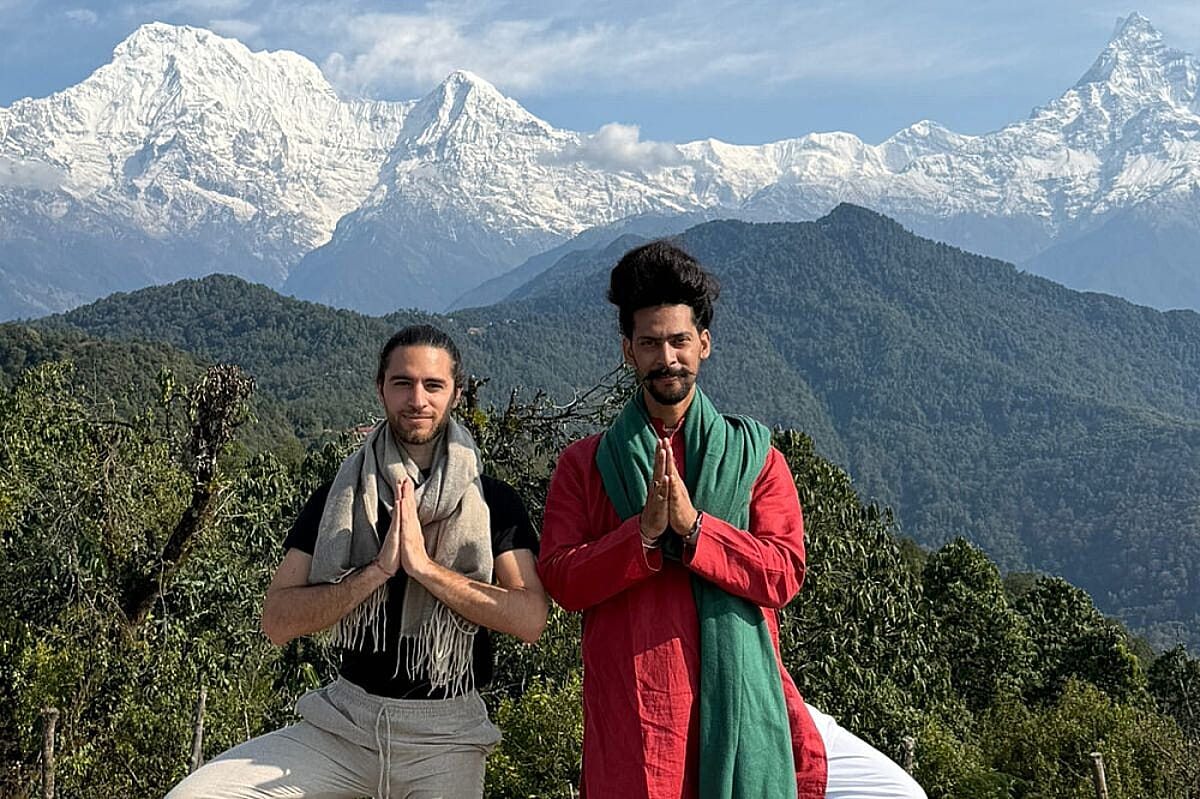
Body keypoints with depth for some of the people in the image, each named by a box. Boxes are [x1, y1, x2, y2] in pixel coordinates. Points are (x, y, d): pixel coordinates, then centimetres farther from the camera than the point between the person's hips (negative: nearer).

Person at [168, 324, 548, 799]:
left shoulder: (494, 504, -1)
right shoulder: (339, 497, 3)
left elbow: (530, 619, -13)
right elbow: (277, 621, -5)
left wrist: (424, 565, -19)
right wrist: (379, 569, -17)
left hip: (445, 736, -1)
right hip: (344, 721, 2)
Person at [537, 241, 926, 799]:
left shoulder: (754, 456, 10)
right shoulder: (585, 465, 9)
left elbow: (784, 575, -2)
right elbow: (560, 580, -1)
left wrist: (692, 527, -15)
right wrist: (645, 532, -15)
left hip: (739, 698, 1)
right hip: (631, 706, 0)